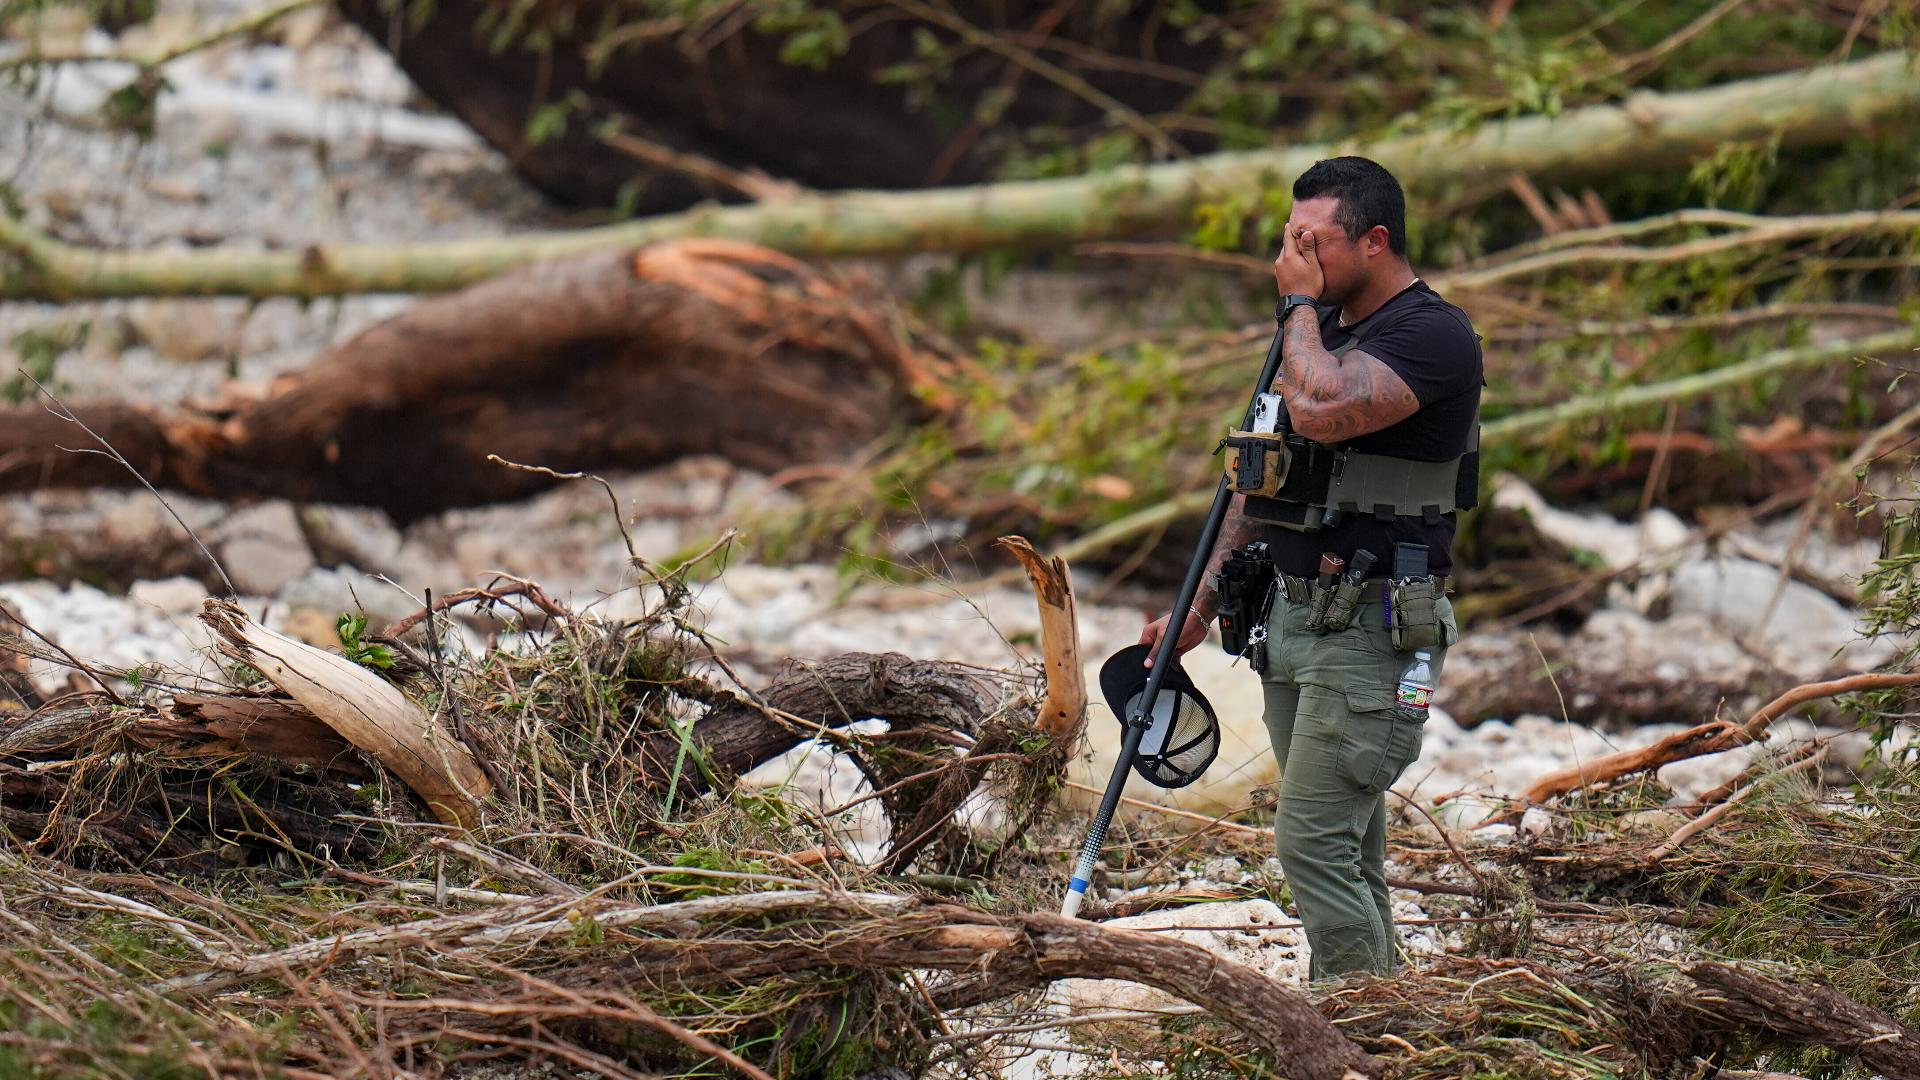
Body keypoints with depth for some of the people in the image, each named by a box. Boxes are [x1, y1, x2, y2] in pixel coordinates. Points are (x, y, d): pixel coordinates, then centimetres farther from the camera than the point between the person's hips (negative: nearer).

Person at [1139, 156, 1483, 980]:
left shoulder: (1433, 336, -13)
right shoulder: (1323, 330, 16)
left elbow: (1321, 411, -30)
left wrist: (1301, 304, -14)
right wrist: (1199, 609, 20)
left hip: (1375, 627, -9)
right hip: (1294, 615, 9)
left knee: (1313, 841, -14)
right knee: (1346, 852, 10)